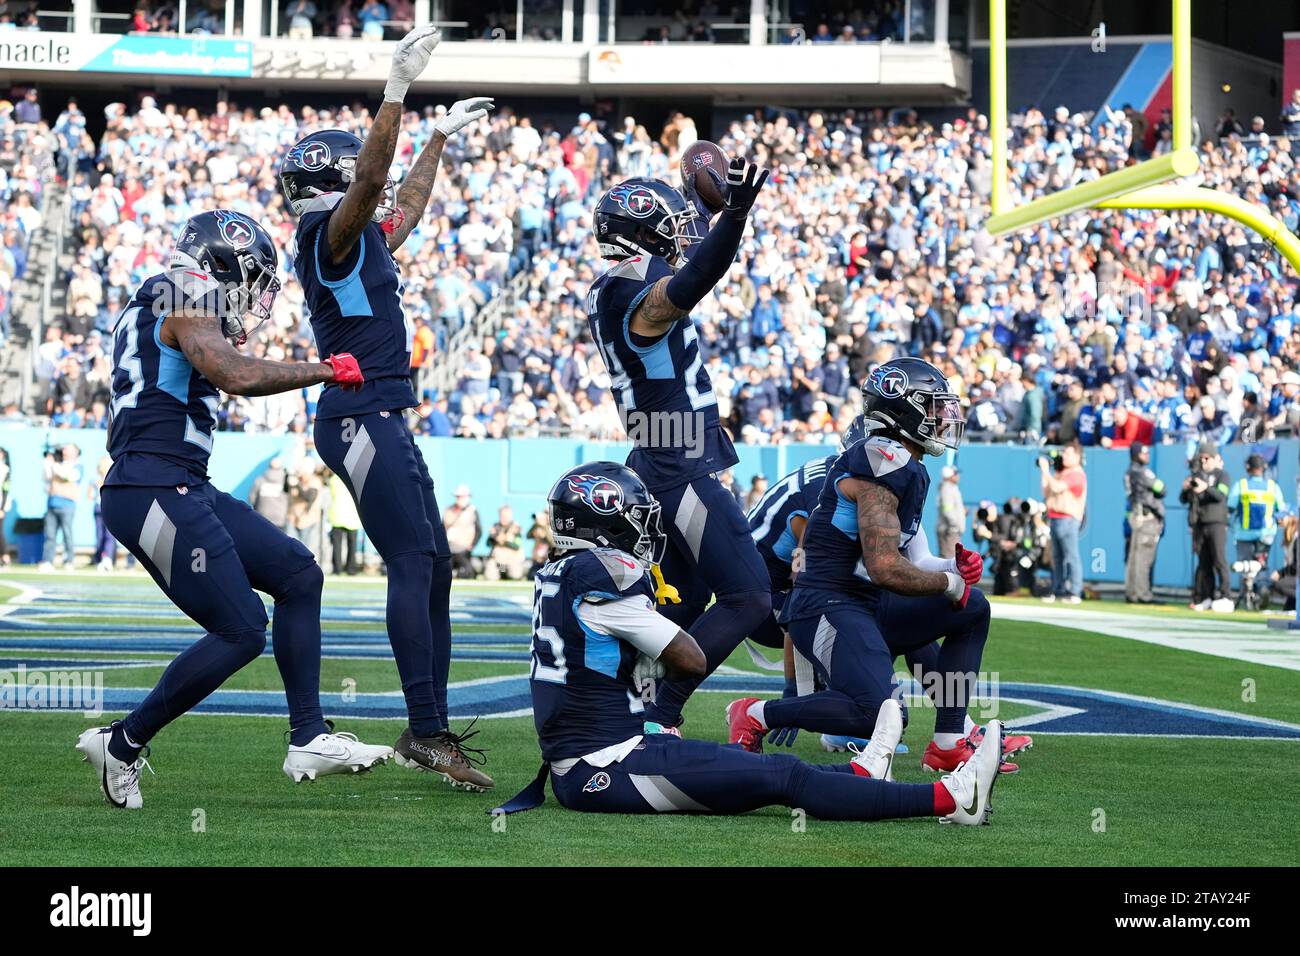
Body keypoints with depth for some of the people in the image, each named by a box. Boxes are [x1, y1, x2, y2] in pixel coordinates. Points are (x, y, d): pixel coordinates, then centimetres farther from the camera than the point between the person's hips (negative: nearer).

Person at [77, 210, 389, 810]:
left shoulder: (153, 310, 22)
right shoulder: (185, 306, -10)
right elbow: (239, 378, -24)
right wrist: (325, 371, -13)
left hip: (185, 491, 11)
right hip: (156, 492, -11)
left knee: (297, 575, 11)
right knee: (240, 631, -9)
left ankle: (308, 739, 10)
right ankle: (122, 744, 3)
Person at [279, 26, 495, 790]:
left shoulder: (361, 242, 20)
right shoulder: (331, 233, -8)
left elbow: (408, 206, 39)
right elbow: (371, 180, -26)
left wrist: (441, 140, 47)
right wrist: (398, 88, -31)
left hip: (383, 420, 11)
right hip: (363, 417, -11)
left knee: (435, 568, 10)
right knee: (413, 564, -17)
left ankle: (431, 728, 12)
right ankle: (427, 733, -22)